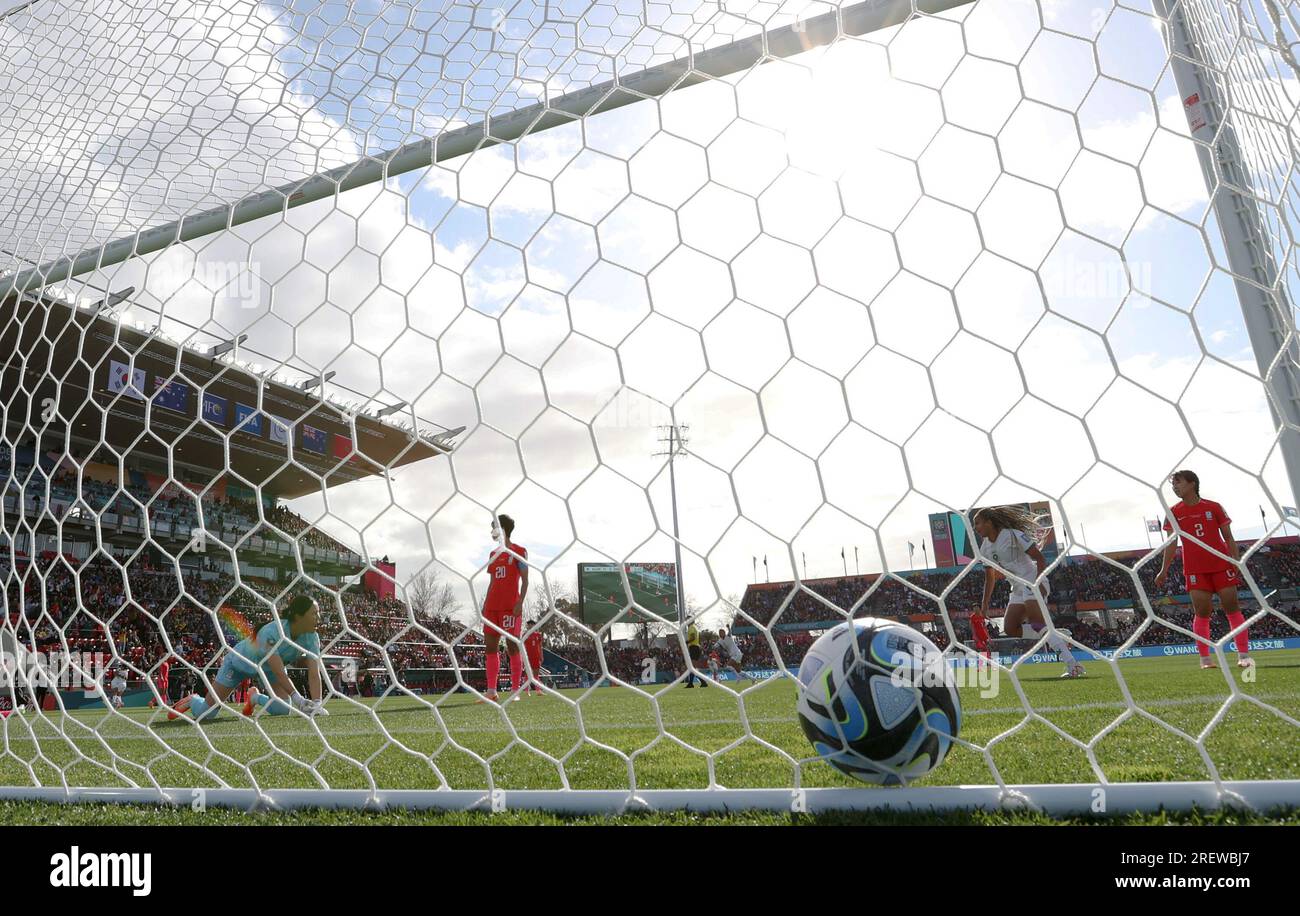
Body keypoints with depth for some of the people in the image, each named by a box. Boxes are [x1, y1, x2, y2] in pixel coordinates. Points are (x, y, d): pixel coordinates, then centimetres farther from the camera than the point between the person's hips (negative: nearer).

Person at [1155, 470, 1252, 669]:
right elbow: (1172, 543, 4)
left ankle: (1244, 655, 6)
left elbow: (1228, 537, 6)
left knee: (1232, 607, -1)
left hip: (1222, 565, 0)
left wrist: (1237, 562, -3)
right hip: (1194, 569, 0)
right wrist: (1164, 570, -2)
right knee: (1202, 612, -3)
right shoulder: (1174, 512, 4)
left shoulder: (1214, 507, 3)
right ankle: (1205, 658, 0)